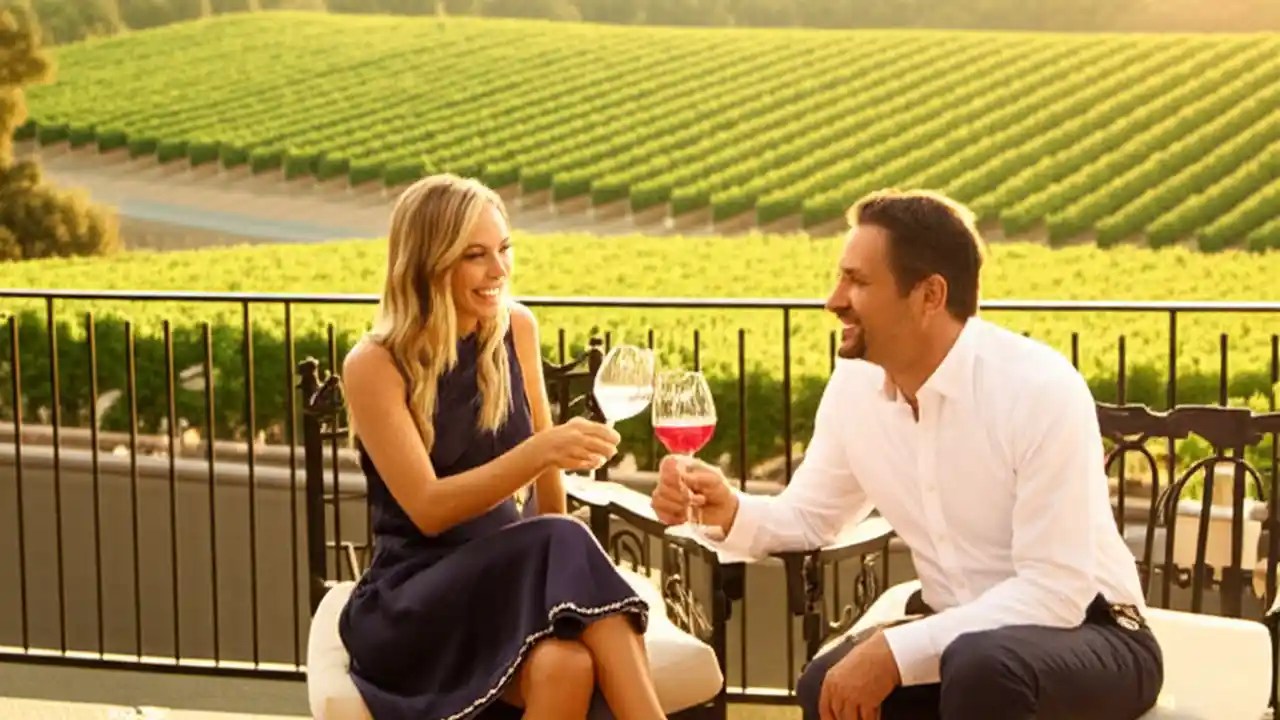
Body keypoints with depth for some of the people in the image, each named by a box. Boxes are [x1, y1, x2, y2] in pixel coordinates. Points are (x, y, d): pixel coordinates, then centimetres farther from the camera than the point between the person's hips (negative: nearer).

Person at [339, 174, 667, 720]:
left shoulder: (516, 330, 5)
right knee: (562, 665, -36)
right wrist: (539, 451, -28)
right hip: (411, 601, -4)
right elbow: (428, 509, -18)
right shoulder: (373, 366, -10)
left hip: (508, 579, 4)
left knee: (574, 665, -34)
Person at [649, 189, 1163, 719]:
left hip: (1085, 633, -5)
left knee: (982, 667, -36)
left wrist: (896, 650, -32)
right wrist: (730, 512, -10)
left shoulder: (1042, 388, -24)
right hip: (955, 632, 5)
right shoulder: (854, 385, -3)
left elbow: (1053, 593, -26)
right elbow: (809, 516, 13)